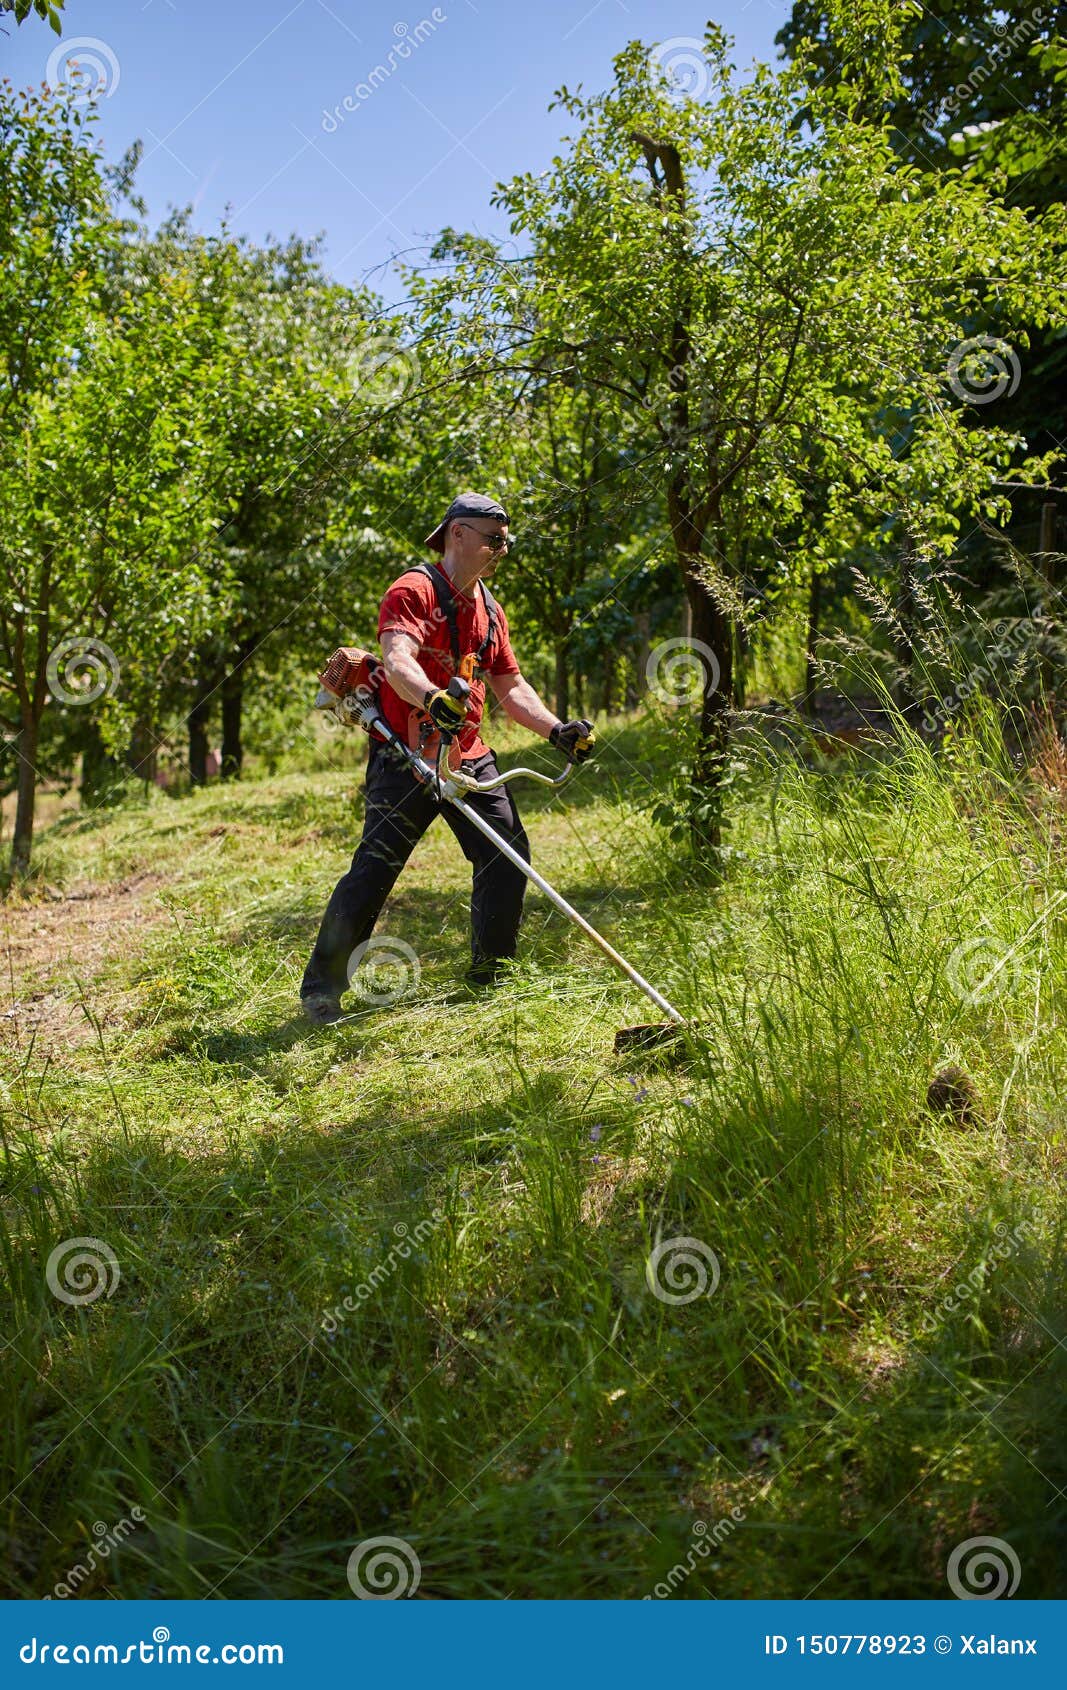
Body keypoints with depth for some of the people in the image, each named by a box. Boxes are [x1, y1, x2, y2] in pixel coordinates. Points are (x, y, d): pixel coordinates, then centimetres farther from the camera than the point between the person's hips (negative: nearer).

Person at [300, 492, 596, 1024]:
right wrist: (433, 699, -46)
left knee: (509, 854, 1)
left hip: (469, 757, 8)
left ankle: (489, 971, 18)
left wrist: (556, 730, 5)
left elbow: (511, 686, 20)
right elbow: (397, 661, -26)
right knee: (374, 870, -9)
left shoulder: (489, 609, 17)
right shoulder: (414, 590, -8)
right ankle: (320, 988, 1)